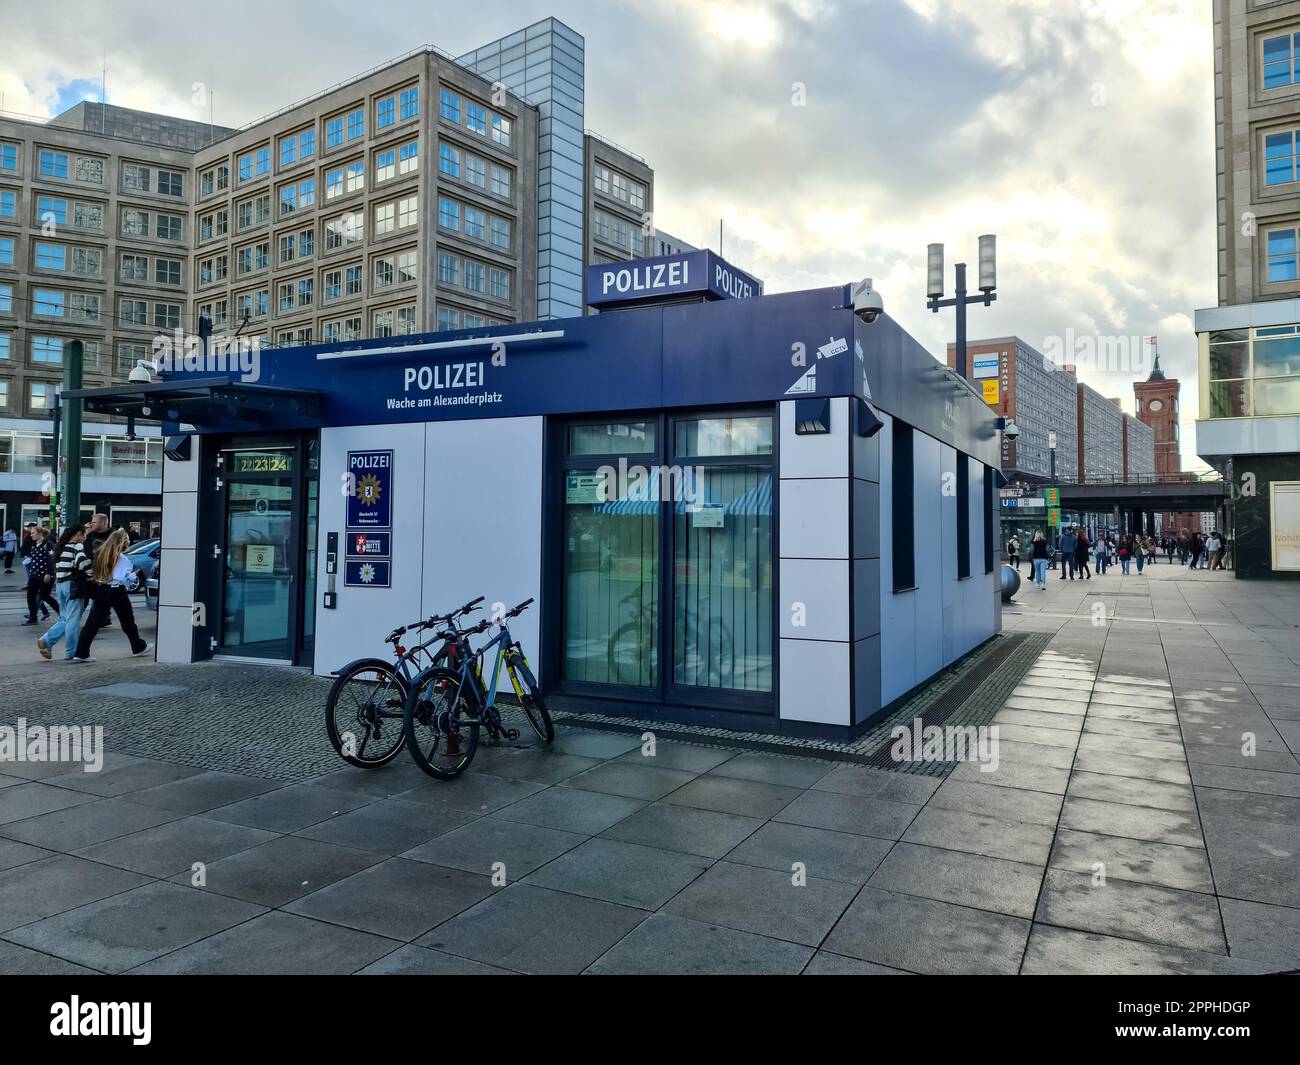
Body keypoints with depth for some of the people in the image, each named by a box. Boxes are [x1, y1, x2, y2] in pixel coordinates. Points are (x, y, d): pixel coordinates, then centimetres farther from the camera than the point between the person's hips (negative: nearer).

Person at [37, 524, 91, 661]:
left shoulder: (61, 547, 15)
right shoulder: (77, 547, -10)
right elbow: (83, 562, -28)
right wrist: (90, 576, -13)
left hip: (60, 584, 8)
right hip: (73, 586, -8)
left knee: (64, 619, 17)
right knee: (73, 620, -2)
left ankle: (46, 641, 2)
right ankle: (72, 652, 3)